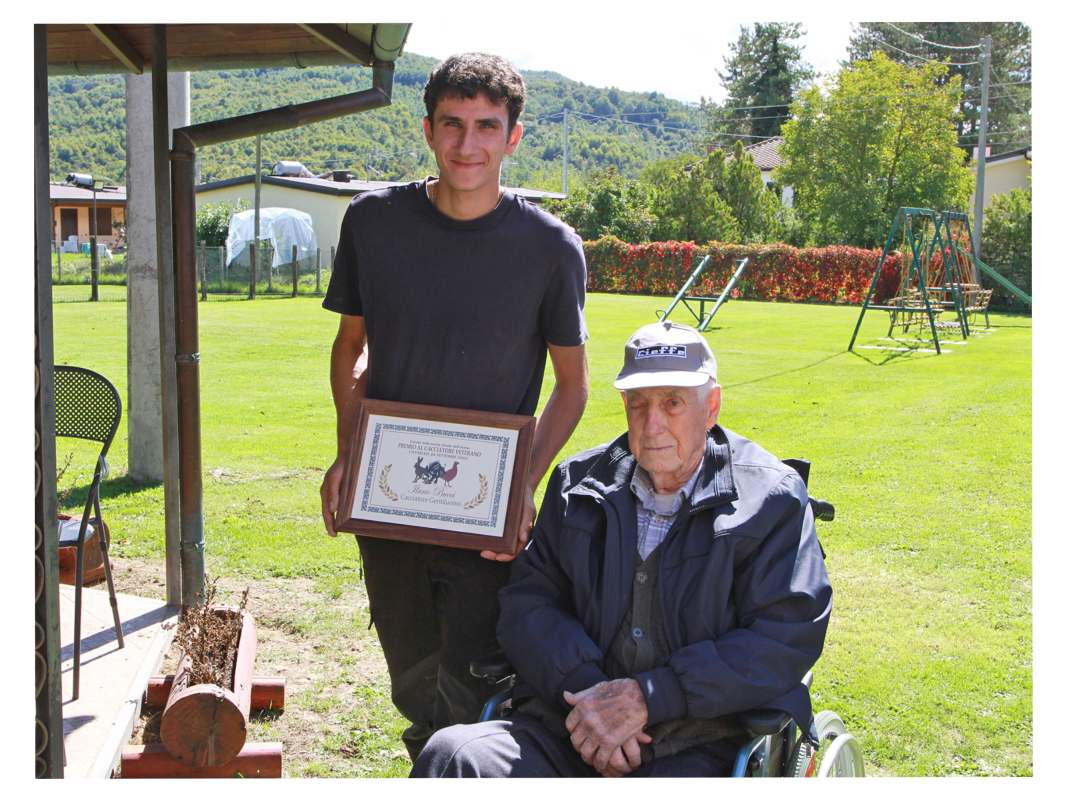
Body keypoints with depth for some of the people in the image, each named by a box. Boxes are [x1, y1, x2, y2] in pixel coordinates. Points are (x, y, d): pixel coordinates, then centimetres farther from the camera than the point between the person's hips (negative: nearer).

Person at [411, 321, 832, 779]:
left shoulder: (773, 499, 2)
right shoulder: (579, 483, 14)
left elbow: (786, 641, -6)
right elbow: (528, 600, 9)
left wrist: (646, 698, -14)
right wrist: (583, 690, -11)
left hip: (701, 744, -3)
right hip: (570, 727, 4)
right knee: (449, 753, -23)